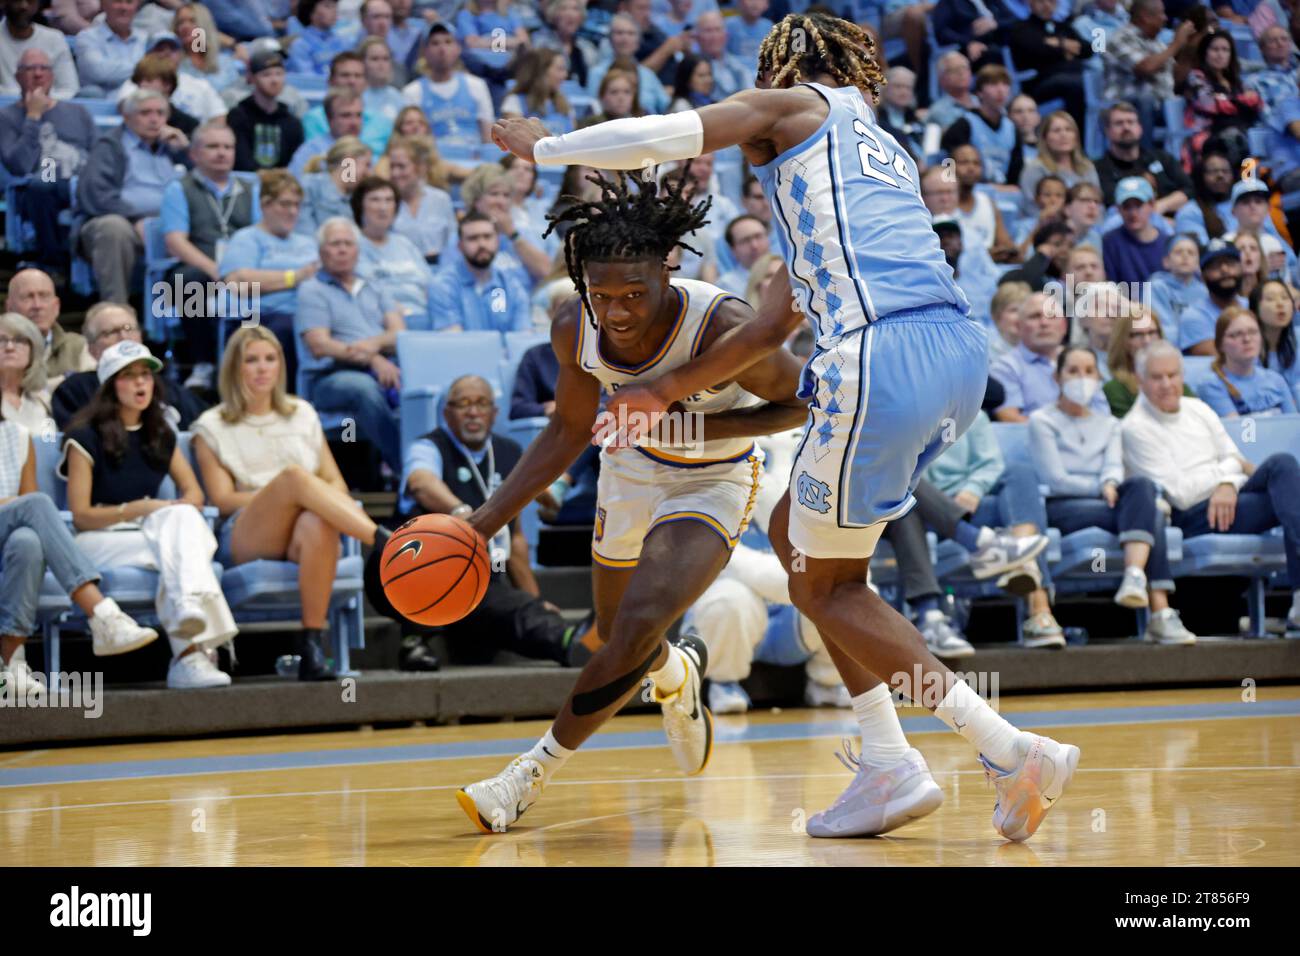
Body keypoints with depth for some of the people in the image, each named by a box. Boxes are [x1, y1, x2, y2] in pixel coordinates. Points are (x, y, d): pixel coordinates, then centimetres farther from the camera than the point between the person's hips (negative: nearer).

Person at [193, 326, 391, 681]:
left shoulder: (302, 414, 24)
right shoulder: (212, 427, 15)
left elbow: (336, 484, 17)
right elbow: (222, 499, 3)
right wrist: (285, 492, -12)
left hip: (299, 536, 2)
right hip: (244, 539, -2)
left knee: (319, 524, -39)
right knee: (294, 475, -34)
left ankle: (311, 642, -41)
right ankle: (384, 542, -43)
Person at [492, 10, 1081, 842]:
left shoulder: (798, 105, 12)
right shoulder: (884, 154, 32)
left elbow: (666, 136, -2)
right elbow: (775, 327, 31)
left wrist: (546, 148, 15)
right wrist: (669, 390, 35)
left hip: (884, 359, -8)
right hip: (960, 348, 8)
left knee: (825, 586, 7)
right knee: (795, 533, 23)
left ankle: (1014, 753, -4)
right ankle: (888, 768, 17)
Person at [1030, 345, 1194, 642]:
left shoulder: (1108, 425, 27)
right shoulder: (1042, 421, 11)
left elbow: (1114, 466, 6)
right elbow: (1055, 480, -3)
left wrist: (1111, 483, -18)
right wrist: (1102, 487, -10)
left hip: (1105, 503, 4)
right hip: (1061, 509, -4)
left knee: (1142, 485, -33)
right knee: (1148, 512, -30)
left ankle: (1135, 577, -51)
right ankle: (1159, 614, -43)